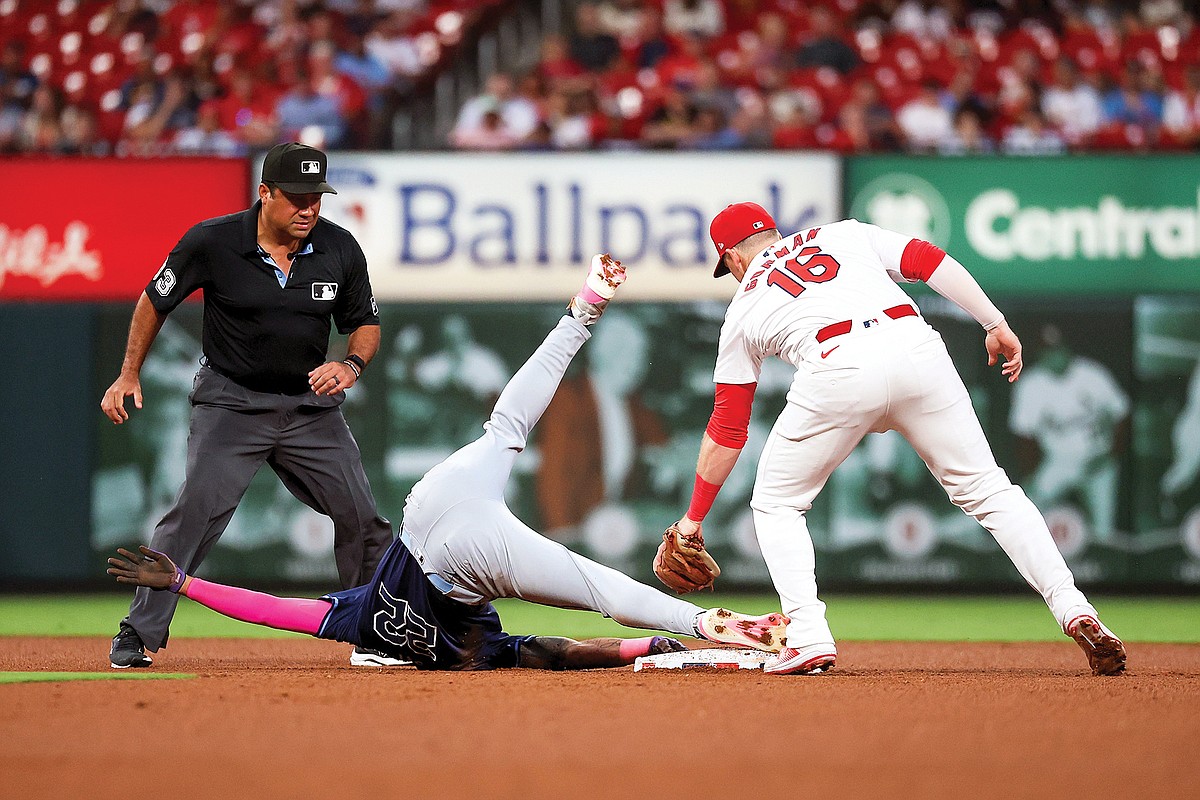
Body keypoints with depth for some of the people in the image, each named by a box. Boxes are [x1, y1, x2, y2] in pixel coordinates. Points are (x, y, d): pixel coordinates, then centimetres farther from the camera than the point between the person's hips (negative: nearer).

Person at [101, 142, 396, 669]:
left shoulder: (340, 250, -6)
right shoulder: (212, 242, -14)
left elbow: (365, 323, 9)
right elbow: (155, 300, 1)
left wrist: (352, 365, -12)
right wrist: (129, 375, -2)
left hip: (311, 404, 3)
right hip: (230, 402, -3)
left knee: (360, 515, -1)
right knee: (195, 512, -18)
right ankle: (138, 636, -9)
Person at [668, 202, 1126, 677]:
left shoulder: (744, 308, 27)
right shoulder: (843, 233, 32)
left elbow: (726, 432, 27)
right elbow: (931, 262, 15)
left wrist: (694, 519, 34)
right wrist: (997, 326, 14)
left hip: (838, 370, -2)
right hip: (915, 346, 2)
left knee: (775, 502, 19)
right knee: (986, 489, 13)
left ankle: (808, 637, 3)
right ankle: (1073, 609, 0)